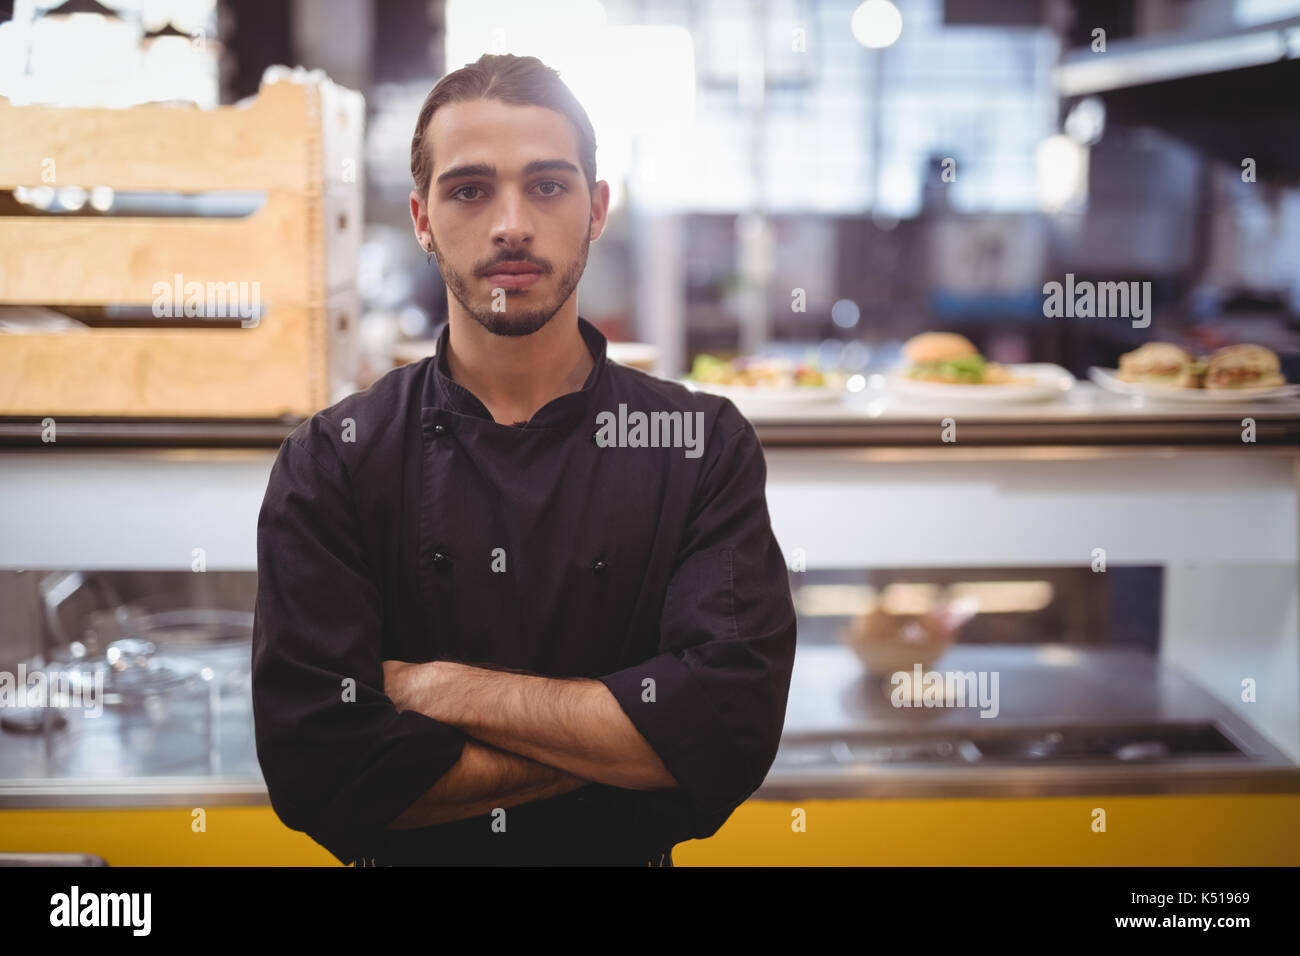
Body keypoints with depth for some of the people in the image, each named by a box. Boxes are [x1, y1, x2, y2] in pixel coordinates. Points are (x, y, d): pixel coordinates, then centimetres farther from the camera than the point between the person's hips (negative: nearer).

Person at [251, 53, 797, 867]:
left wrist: (442, 689, -15)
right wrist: (629, 743, -14)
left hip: (630, 855, 1)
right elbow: (317, 766, -13)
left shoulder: (704, 444, -3)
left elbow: (736, 722, -15)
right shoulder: (331, 464, -4)